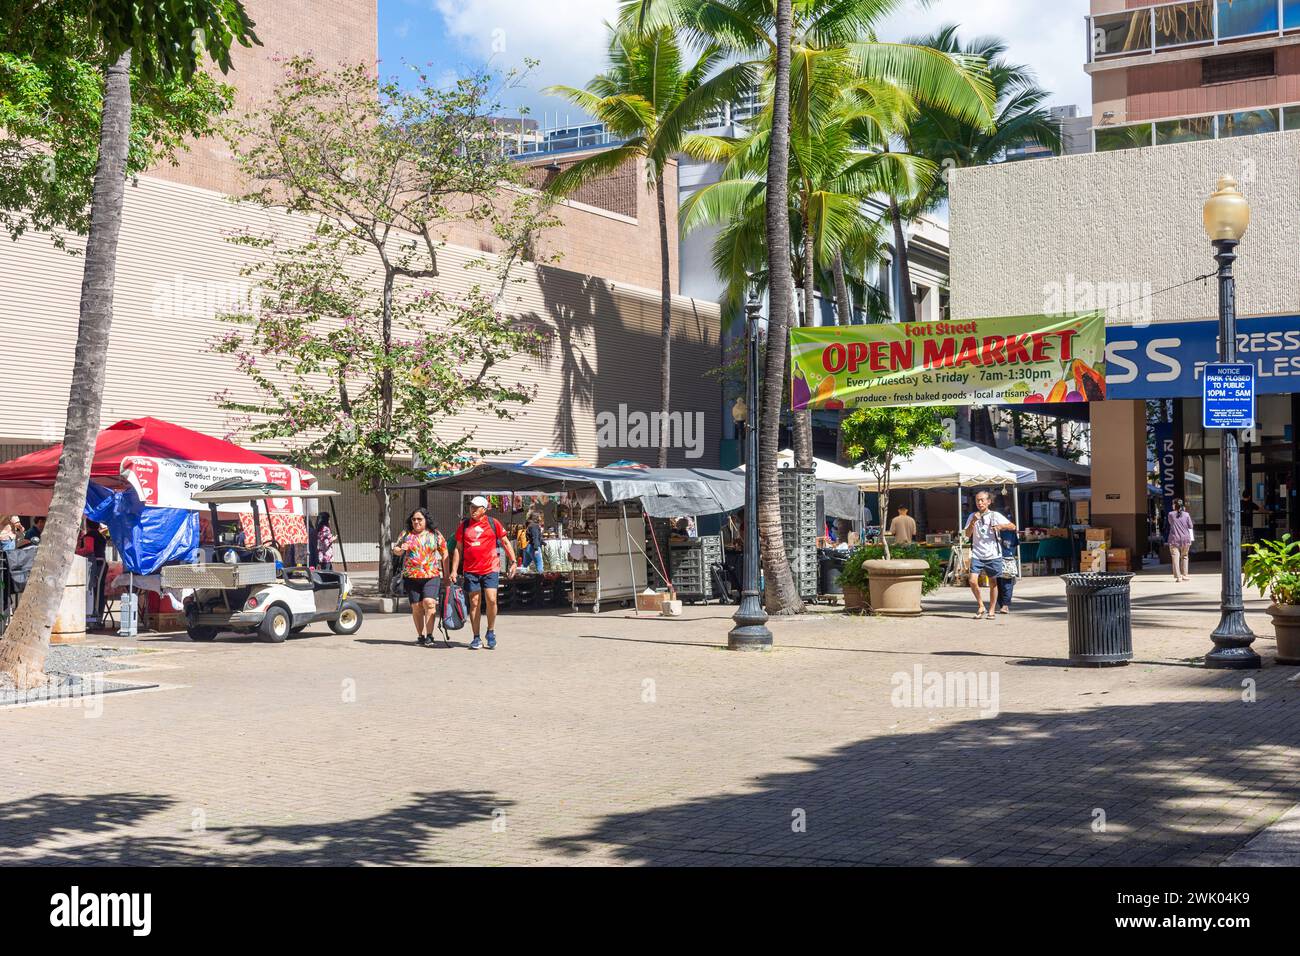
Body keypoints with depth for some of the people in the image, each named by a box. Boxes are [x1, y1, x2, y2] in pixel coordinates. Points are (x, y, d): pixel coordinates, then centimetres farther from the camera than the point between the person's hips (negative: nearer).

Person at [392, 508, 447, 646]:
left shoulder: (435, 535, 7)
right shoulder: (406, 534, 10)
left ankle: (429, 635, -17)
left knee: (429, 602, -18)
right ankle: (420, 636, 12)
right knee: (416, 606, 2)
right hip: (411, 577, 2)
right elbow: (395, 549, 16)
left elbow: (444, 555, 9)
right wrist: (400, 550, -8)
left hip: (432, 576, -2)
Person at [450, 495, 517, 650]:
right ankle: (476, 638, 8)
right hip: (471, 570, 2)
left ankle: (491, 632, 8)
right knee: (474, 603, 2)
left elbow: (506, 542, 10)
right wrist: (454, 570, 8)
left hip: (490, 569, -2)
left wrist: (513, 561, 4)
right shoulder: (464, 525, 9)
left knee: (491, 600, -12)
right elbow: (458, 548, 13)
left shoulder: (493, 523, 4)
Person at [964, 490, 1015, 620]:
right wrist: (973, 522, -15)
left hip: (993, 555, -1)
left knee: (993, 583, 3)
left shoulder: (995, 515, 2)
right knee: (973, 581, -11)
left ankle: (991, 610, 15)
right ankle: (981, 606, 7)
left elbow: (1013, 527, 0)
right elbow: (968, 534, 0)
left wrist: (1001, 526, -17)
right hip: (977, 555, 1)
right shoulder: (973, 517, 8)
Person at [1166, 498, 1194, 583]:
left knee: (1175, 558, -2)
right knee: (1184, 557, 16)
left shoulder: (1171, 514, -3)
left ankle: (1178, 576, -9)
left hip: (1174, 539, -2)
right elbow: (1191, 526, 4)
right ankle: (1184, 575, 19)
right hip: (1185, 539, 2)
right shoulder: (1186, 514, -2)